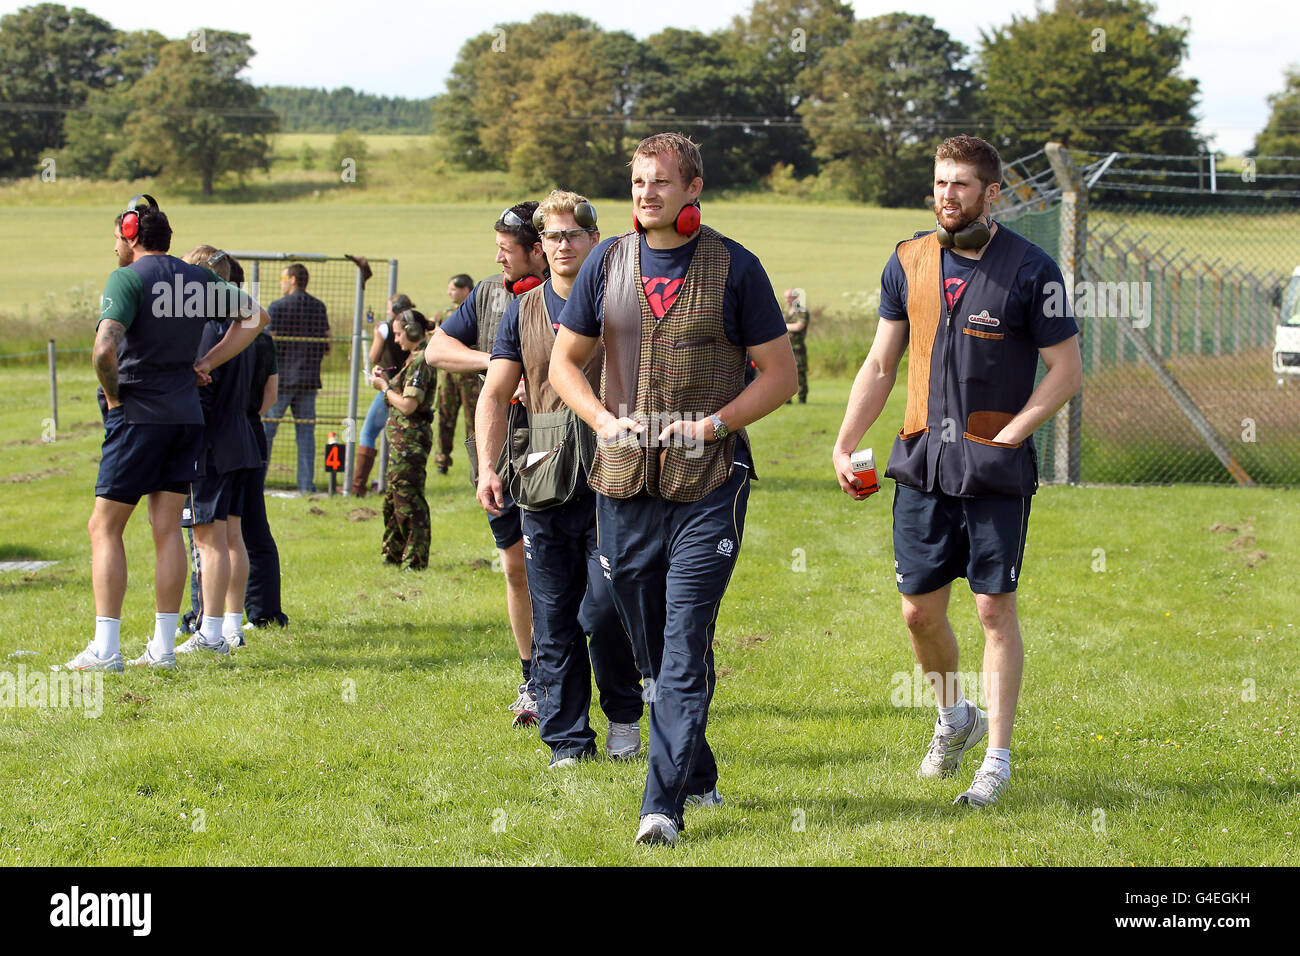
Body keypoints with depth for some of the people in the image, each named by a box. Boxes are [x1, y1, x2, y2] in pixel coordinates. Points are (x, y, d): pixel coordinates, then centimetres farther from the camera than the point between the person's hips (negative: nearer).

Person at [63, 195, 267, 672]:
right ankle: (164, 645, 8)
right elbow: (256, 316, 20)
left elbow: (104, 349, -25)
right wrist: (208, 363, 13)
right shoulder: (199, 279, 9)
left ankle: (105, 647, -4)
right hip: (187, 414, 6)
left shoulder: (127, 279, -11)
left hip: (138, 417, -6)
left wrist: (113, 396, -8)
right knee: (167, 529, 8)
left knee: (105, 528, 1)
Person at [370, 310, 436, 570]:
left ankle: (416, 559, -3)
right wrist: (386, 380, 7)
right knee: (393, 497, 17)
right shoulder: (414, 359, 16)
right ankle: (394, 553, 27)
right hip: (402, 438, 11)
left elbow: (408, 405, -21)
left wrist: (385, 387, -9)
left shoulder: (421, 362, -16)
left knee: (408, 498, -7)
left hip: (411, 438, -11)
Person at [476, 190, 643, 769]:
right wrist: (488, 466, -1)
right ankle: (568, 741, 12)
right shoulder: (524, 312, 12)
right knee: (553, 623, 4)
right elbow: (495, 395, 12)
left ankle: (625, 712, 14)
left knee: (604, 609, -11)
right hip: (545, 483, 3)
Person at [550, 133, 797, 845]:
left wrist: (713, 424, -12)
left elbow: (779, 373, 2)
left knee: (685, 650, -11)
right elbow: (564, 361, 14)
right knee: (653, 650, 12)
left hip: (708, 484, -4)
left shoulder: (734, 268, -2)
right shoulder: (606, 264, 7)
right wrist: (604, 419, -4)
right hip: (624, 483, 4)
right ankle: (698, 776, 29)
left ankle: (663, 803, -12)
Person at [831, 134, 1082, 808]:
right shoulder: (909, 263, 8)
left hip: (994, 466, -4)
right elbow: (880, 364, 14)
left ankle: (997, 759, 7)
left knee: (995, 608, -2)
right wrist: (844, 444, 5)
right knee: (919, 609, 7)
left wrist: (1006, 436, -12)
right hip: (922, 461, 4)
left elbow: (1066, 372, -4)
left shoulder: (1029, 270, -6)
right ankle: (954, 717, 34)